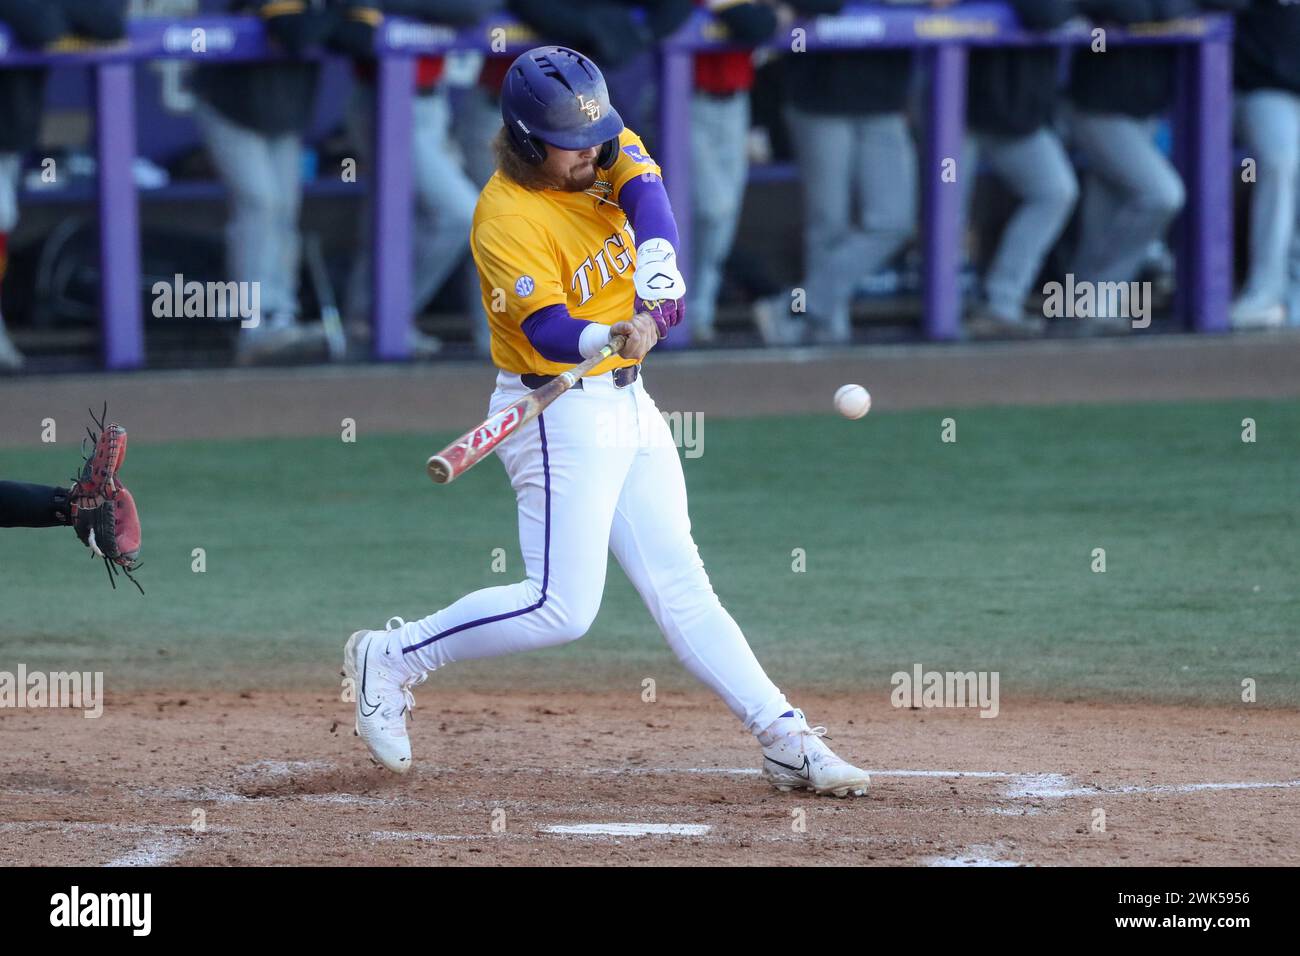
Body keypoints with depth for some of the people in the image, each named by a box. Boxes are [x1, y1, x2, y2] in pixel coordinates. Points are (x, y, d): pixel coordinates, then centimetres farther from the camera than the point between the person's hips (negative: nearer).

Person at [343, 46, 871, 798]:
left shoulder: (607, 150, 0)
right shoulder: (506, 218, -21)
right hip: (560, 415, -8)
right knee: (561, 608, -13)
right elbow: (548, 330, -29)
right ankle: (392, 660, 1)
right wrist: (607, 338, -51)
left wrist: (655, 302, -35)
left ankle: (786, 741, 8)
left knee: (681, 585, 9)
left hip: (628, 403, 8)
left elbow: (647, 200, -18)